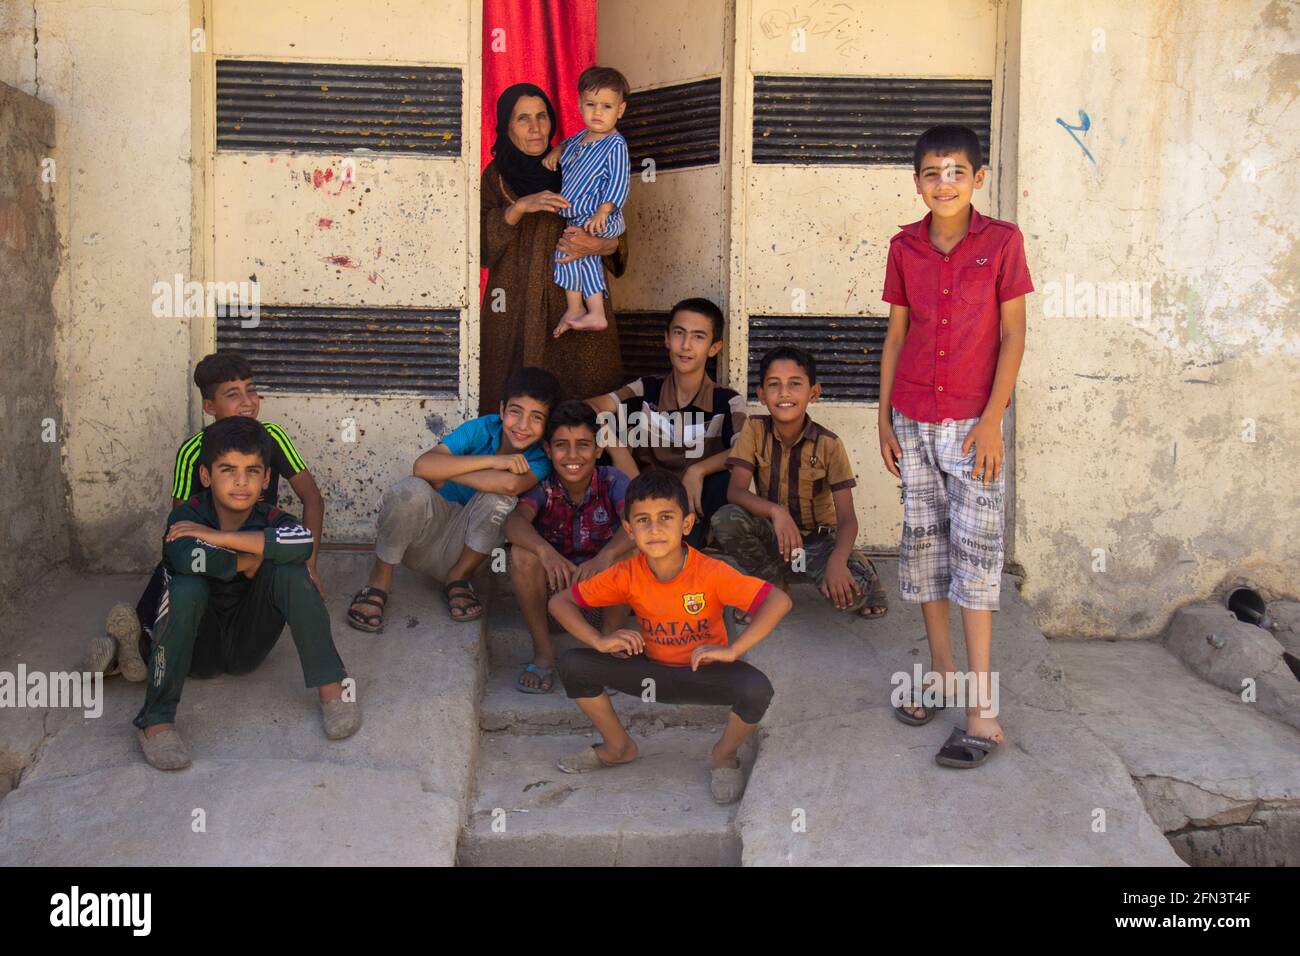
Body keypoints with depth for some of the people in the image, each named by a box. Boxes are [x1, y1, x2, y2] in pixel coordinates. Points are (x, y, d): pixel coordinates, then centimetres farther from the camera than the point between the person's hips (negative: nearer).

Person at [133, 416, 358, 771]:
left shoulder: (269, 519, -11)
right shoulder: (188, 515, -16)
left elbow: (304, 541, -36)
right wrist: (246, 562, -24)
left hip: (248, 645, 2)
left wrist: (222, 537, -33)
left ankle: (331, 685, -20)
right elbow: (188, 557, -40)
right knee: (188, 587, -33)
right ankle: (156, 719, -28)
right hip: (198, 647, -1)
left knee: (288, 571, -23)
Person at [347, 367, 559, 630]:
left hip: (462, 547, 1)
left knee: (498, 497, -28)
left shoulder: (539, 459, -13)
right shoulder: (481, 429, -14)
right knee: (411, 490, -33)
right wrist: (492, 461, -32)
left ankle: (458, 578, -4)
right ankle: (380, 578, -8)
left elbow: (512, 484, -37)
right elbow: (422, 466, -30)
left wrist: (446, 474, -28)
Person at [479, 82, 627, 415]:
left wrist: (600, 246, -14)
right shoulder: (495, 178, 10)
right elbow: (481, 246, -4)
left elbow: (618, 239, 9)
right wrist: (520, 207, -17)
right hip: (516, 310, 0)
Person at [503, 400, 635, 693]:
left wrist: (605, 556, -50)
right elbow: (514, 522, -31)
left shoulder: (612, 480, -12)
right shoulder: (542, 486, -12)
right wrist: (545, 551, -52)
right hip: (554, 587, 0)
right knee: (522, 553, -28)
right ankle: (543, 652, -14)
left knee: (633, 550, -29)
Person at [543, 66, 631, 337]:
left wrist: (602, 212, -28)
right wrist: (555, 152, 11)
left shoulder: (616, 145, -13)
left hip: (601, 219, -9)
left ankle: (574, 309, -7)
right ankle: (596, 314, 20)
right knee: (586, 259, 11)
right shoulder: (581, 138, 12)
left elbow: (618, 184, -19)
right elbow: (567, 145, 33)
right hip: (576, 216, 9)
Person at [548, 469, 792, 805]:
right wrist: (600, 641, -24)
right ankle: (619, 748, 9)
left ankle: (723, 756, 1)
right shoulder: (627, 574, -15)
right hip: (651, 671, 3)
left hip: (704, 673, -3)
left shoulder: (711, 572, -24)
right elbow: (560, 601, -8)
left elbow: (779, 601, -31)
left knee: (757, 689, -34)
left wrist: (732, 650, -35)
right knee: (572, 664, -16)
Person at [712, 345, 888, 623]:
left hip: (818, 539, -2)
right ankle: (774, 585, -3)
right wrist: (776, 511, -39)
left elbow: (846, 518, -17)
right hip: (773, 536, 2)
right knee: (726, 519, -30)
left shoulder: (828, 445, -14)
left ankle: (860, 569, 9)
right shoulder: (755, 430, -9)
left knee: (849, 593, -32)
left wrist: (837, 561, -38)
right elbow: (735, 491, -19)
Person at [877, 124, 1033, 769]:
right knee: (922, 539, 9)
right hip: (913, 419, 4)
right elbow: (896, 334, 10)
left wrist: (992, 419, -11)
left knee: (975, 547, -7)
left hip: (972, 419, -4)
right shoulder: (904, 247, 5)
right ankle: (941, 675, 24)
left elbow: (1013, 335, -4)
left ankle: (983, 711, -4)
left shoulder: (1002, 241, -4)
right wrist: (884, 419, 8)